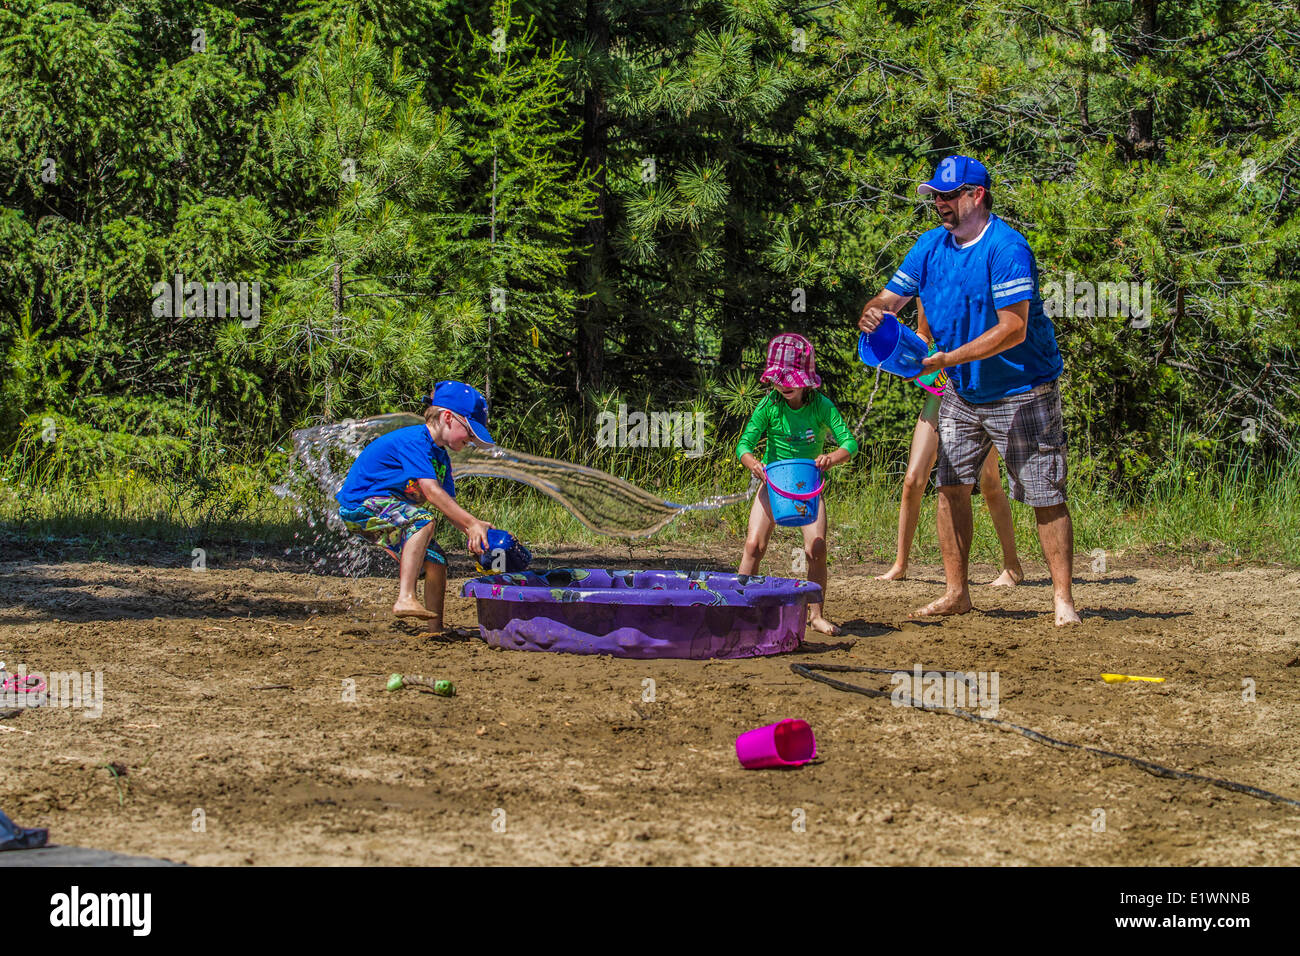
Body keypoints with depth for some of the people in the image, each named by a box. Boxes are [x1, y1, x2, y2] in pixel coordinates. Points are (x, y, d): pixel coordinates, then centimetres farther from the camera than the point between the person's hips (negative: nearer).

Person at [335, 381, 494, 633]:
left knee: (435, 560, 1)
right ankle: (405, 599, -38)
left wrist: (473, 530, -16)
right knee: (424, 521, -30)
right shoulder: (414, 440, -21)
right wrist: (472, 524, -34)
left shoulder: (440, 457, 10)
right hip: (359, 506, -10)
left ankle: (436, 630, 8)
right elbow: (431, 491, -31)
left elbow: (448, 504, 3)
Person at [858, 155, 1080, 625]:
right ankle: (956, 593, 13)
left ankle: (1063, 599, -2)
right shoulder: (931, 246, 2)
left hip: (1021, 394, -7)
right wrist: (872, 313, -20)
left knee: (1046, 497, -5)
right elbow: (891, 297, 6)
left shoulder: (1006, 248, -22)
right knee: (951, 486, 5)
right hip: (963, 393, 7)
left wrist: (946, 360, -29)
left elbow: (1013, 329, -27)